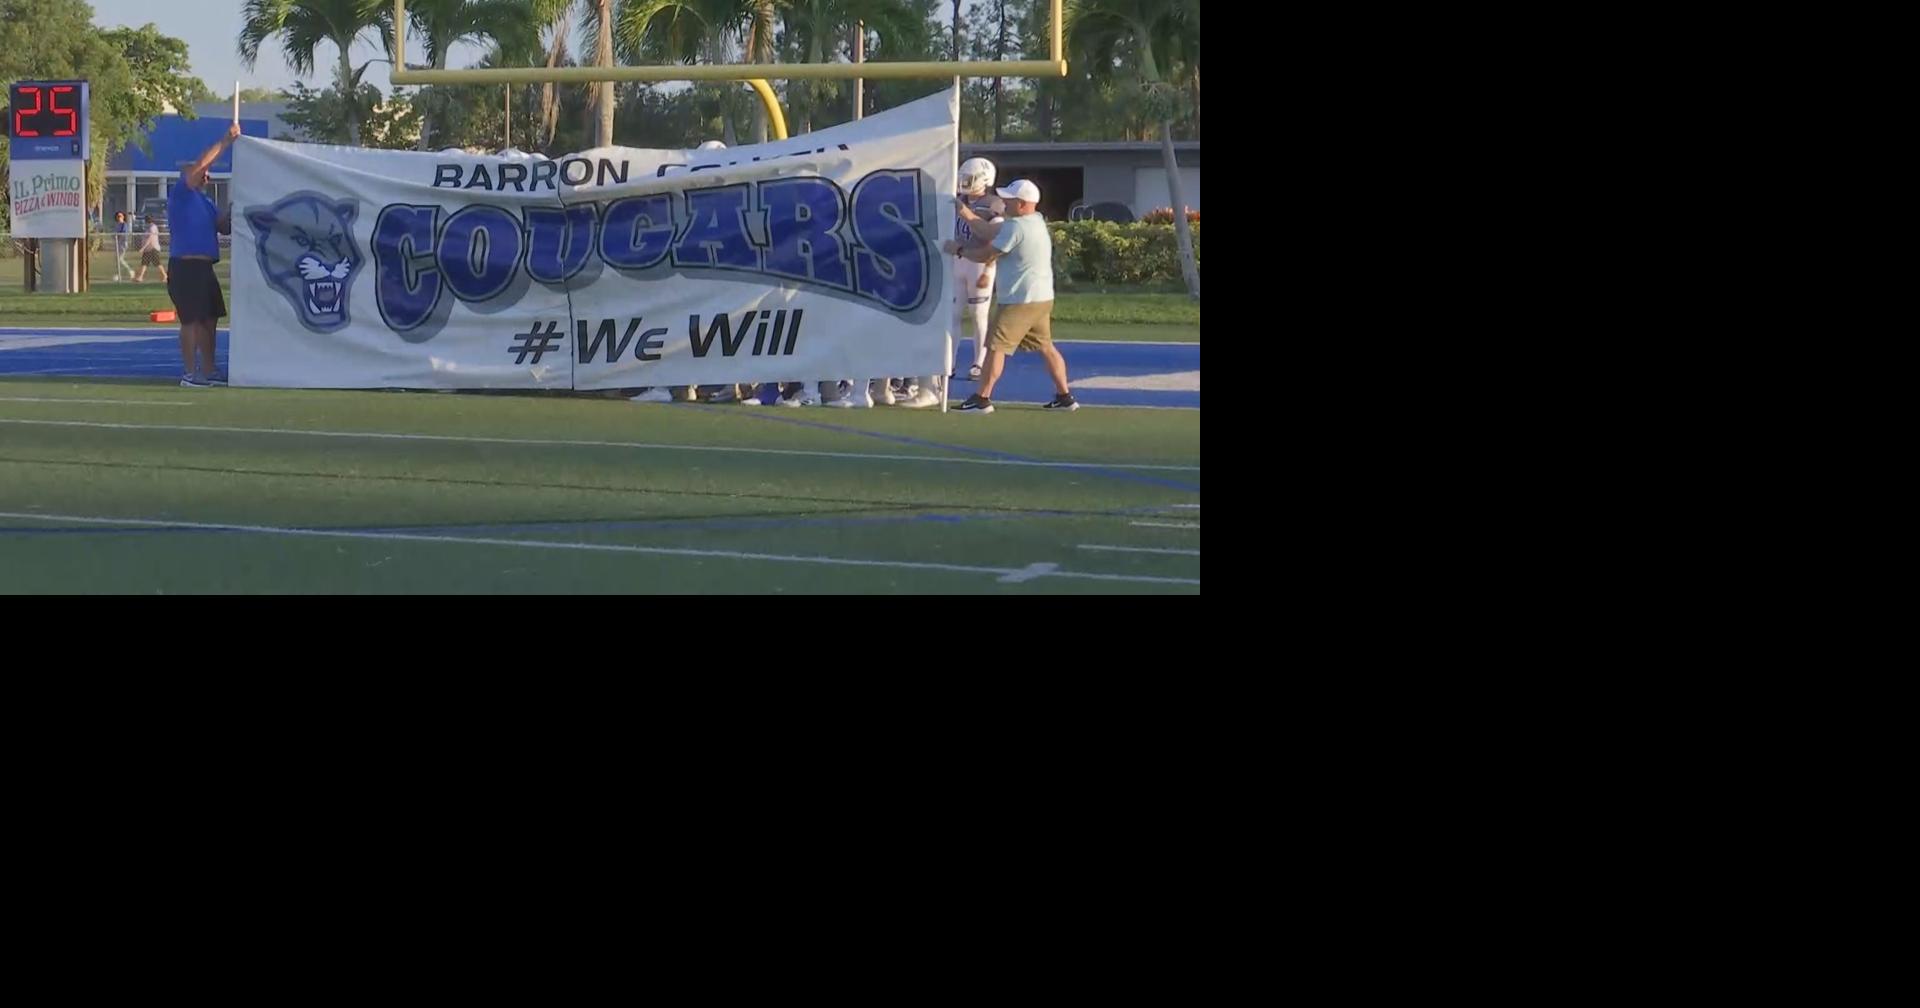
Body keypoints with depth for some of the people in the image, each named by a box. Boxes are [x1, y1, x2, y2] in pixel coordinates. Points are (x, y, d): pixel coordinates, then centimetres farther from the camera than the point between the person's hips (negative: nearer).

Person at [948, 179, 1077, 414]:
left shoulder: (1015, 227, -18)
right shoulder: (1035, 221, 11)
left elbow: (986, 256, -12)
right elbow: (988, 230, 13)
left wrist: (958, 249, 3)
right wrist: (964, 211, 12)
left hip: (1018, 302, -9)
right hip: (1042, 298, 9)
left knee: (996, 347, -2)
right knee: (1046, 347, 15)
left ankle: (982, 399, 0)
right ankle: (1064, 397, 15)